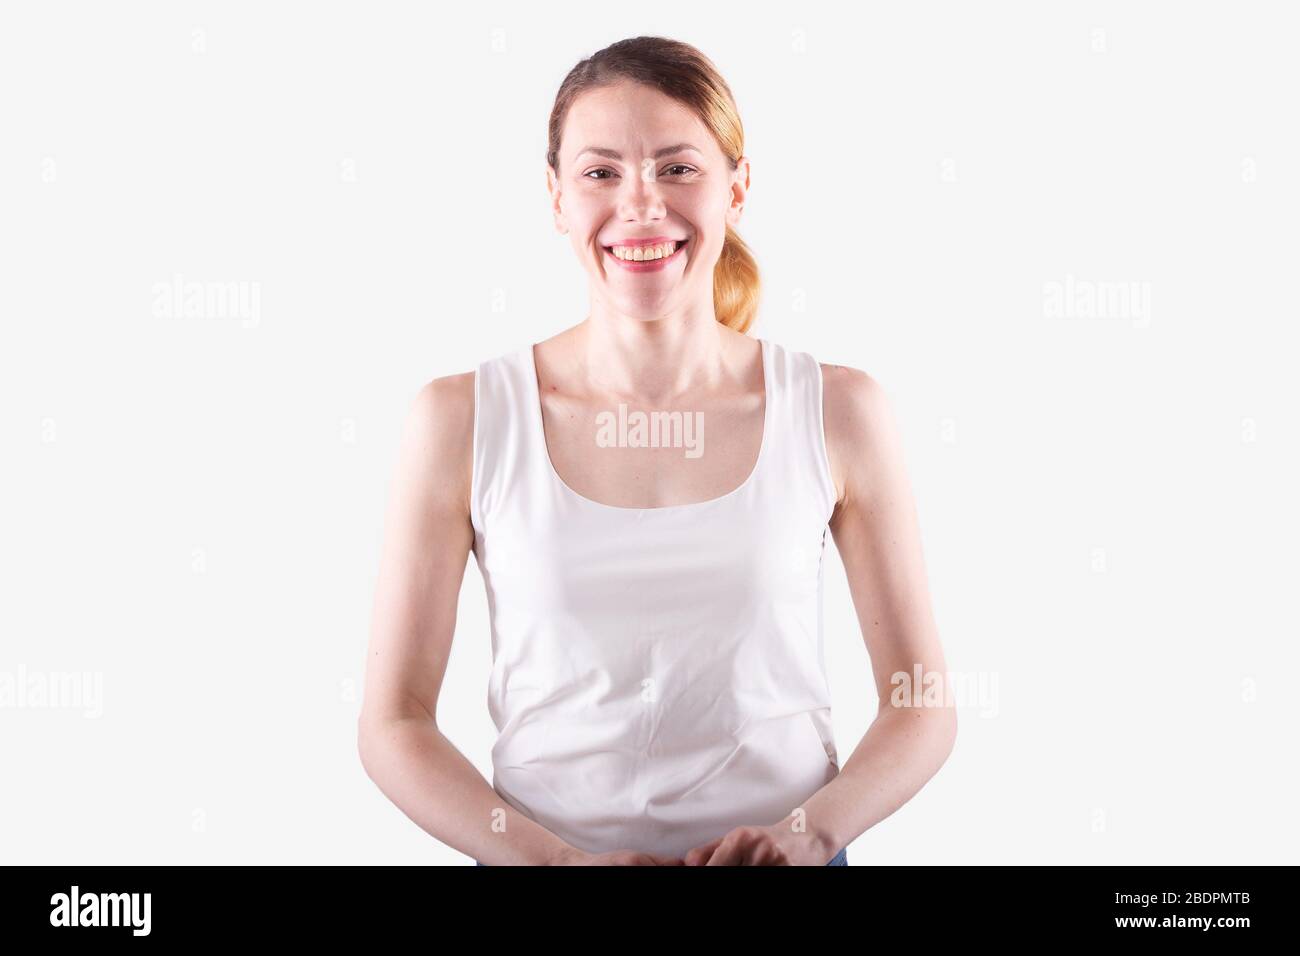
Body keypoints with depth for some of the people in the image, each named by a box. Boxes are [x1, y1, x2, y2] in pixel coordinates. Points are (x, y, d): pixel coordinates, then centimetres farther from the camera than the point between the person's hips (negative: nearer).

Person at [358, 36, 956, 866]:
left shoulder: (840, 413, -2)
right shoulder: (464, 421, -3)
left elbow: (923, 706, 4)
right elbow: (395, 723, 0)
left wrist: (808, 832, -11)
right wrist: (554, 857, -12)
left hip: (775, 854, 1)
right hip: (536, 850, 0)